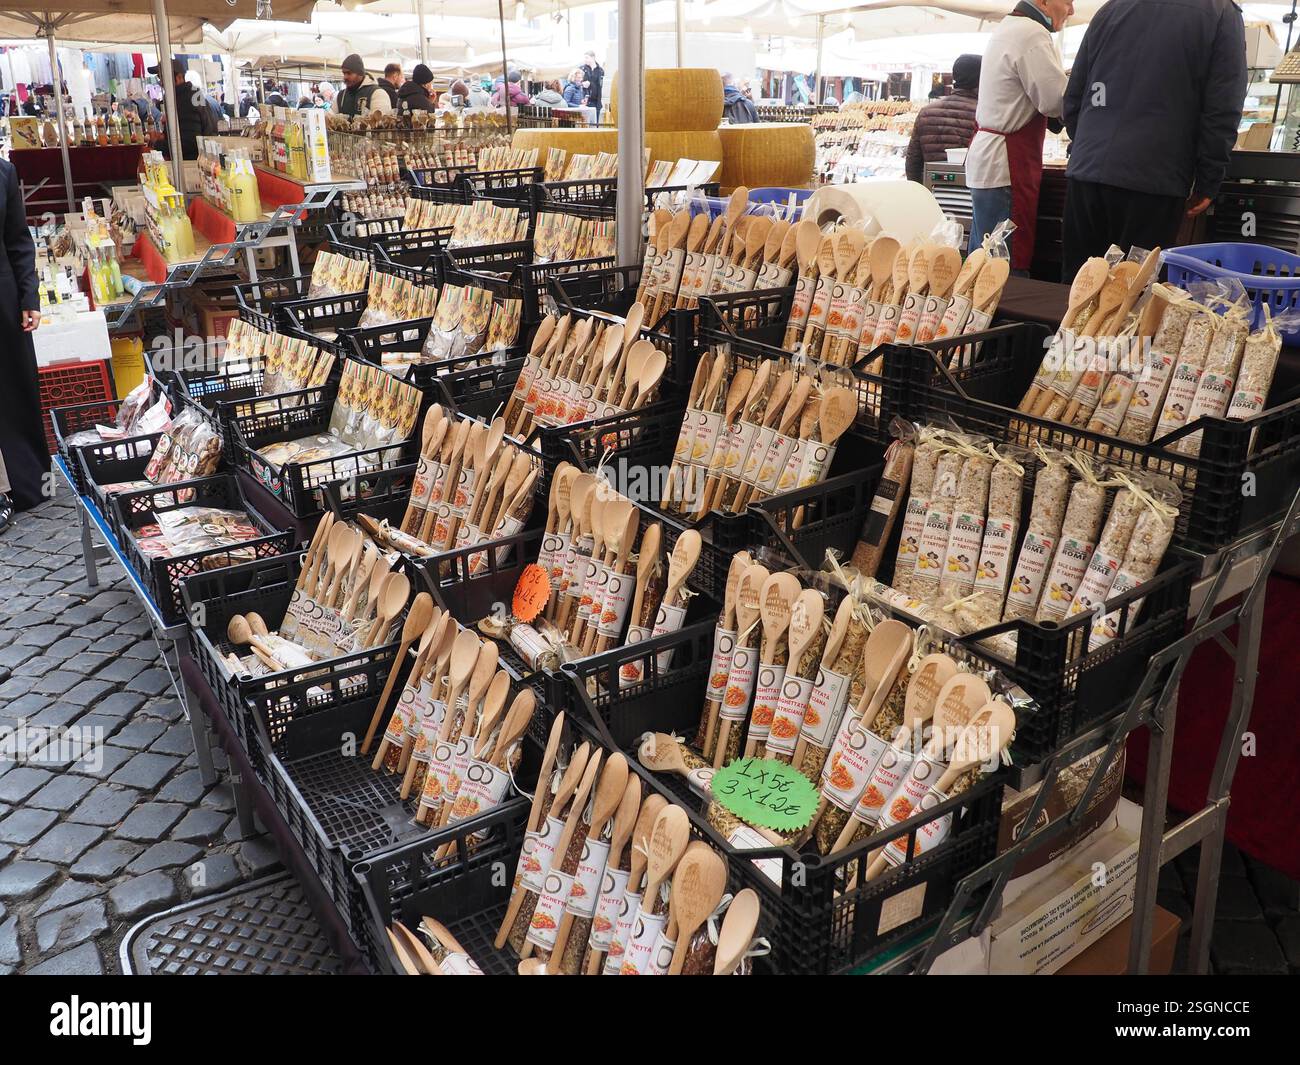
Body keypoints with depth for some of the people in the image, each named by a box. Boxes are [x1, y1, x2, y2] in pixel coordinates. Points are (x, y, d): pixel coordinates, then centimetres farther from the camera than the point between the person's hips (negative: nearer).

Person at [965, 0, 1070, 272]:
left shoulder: (1008, 27, 18)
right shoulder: (1031, 34, -13)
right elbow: (1057, 101, -15)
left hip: (986, 156, 10)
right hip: (1007, 165, -10)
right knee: (1007, 267, -8)